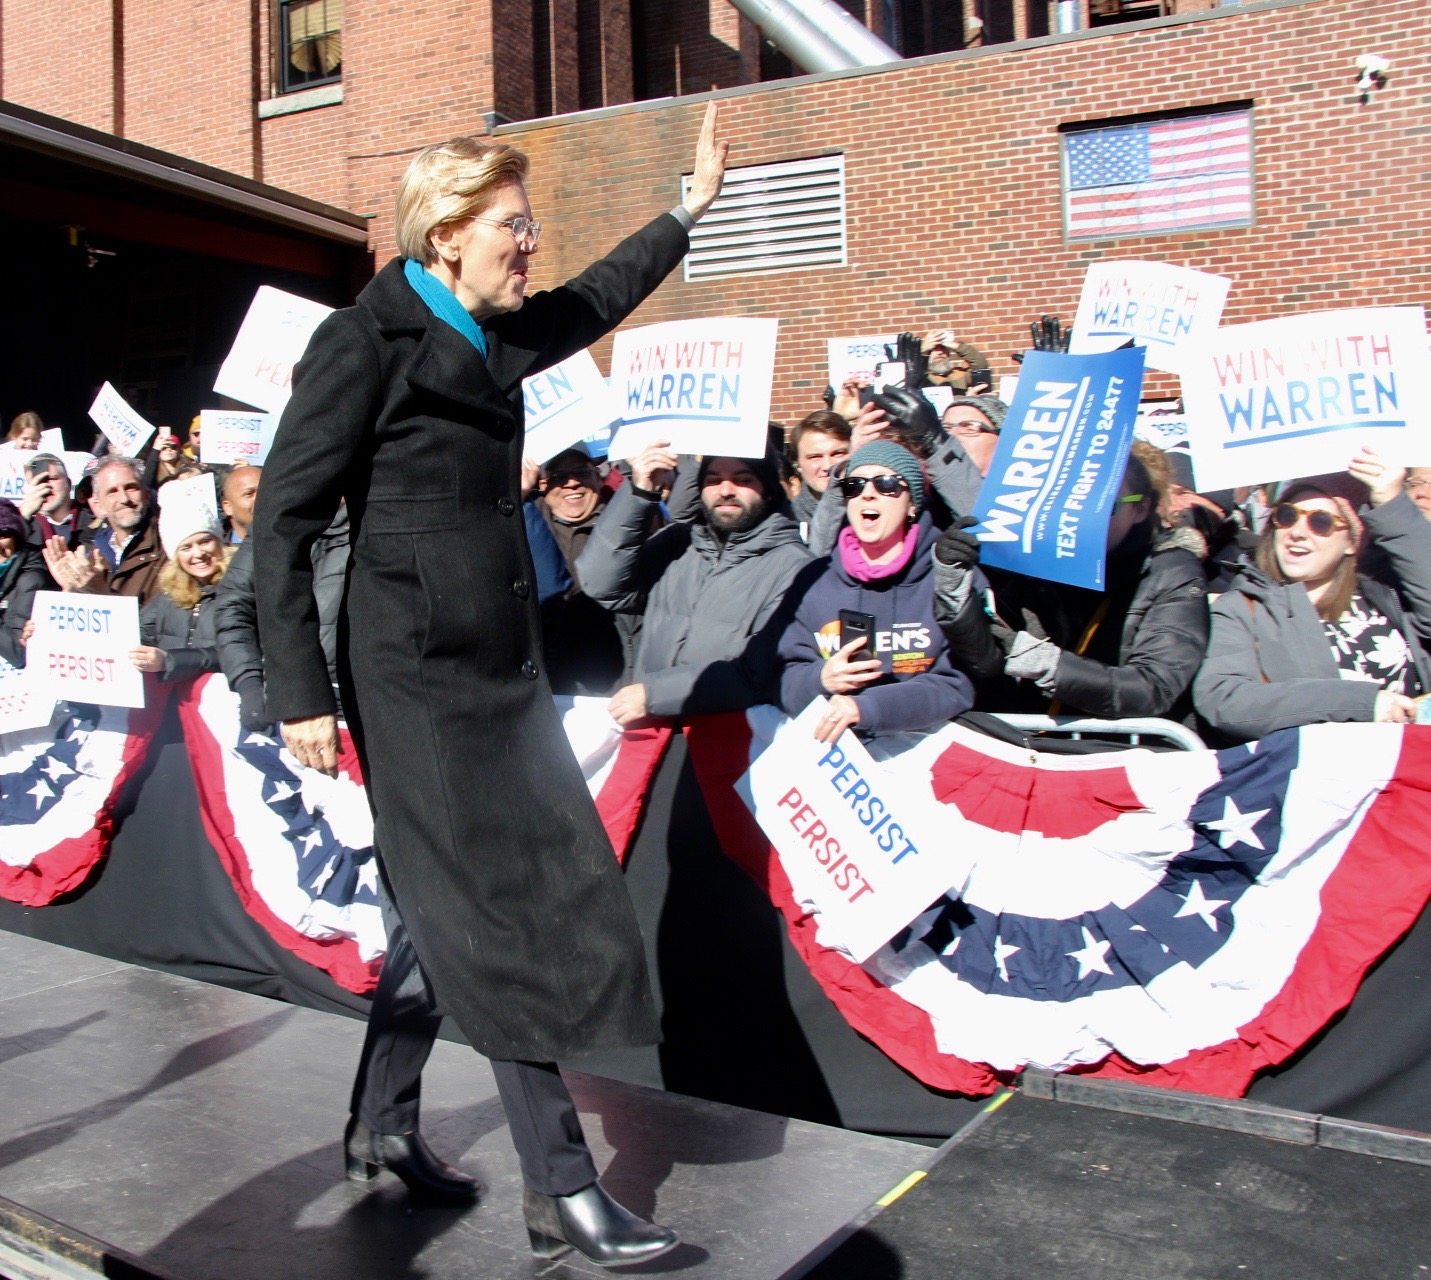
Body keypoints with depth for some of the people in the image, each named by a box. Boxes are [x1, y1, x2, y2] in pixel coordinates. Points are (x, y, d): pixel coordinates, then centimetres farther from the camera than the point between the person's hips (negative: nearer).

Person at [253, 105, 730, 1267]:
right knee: (500, 917, -7)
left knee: (447, 911, 13)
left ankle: (379, 1132, 30)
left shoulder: (494, 339, 13)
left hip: (498, 663, 8)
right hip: (418, 672, -8)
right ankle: (561, 1191, 3)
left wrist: (693, 206, 39)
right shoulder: (366, 341, -10)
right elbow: (286, 520, -12)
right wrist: (301, 694, -16)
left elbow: (597, 299, 32)